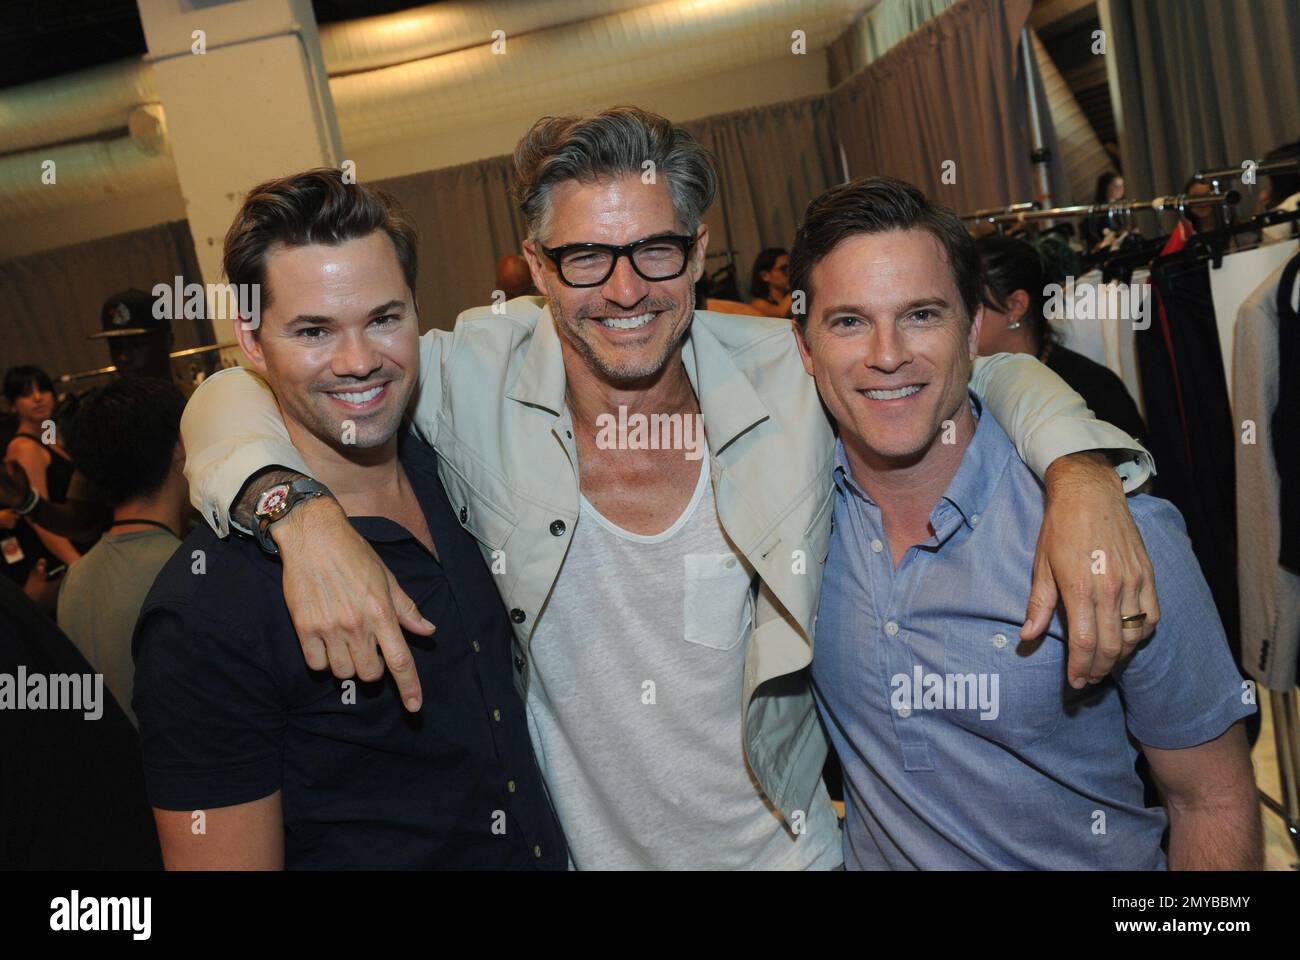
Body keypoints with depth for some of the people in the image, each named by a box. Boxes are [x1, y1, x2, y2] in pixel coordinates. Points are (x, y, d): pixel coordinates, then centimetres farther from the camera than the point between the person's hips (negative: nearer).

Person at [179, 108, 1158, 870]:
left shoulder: (787, 376, -14)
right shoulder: (476, 382, -16)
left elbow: (992, 374, -4)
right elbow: (233, 395, -11)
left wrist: (1081, 468, -24)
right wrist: (301, 513, -32)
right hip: (571, 845, 0)